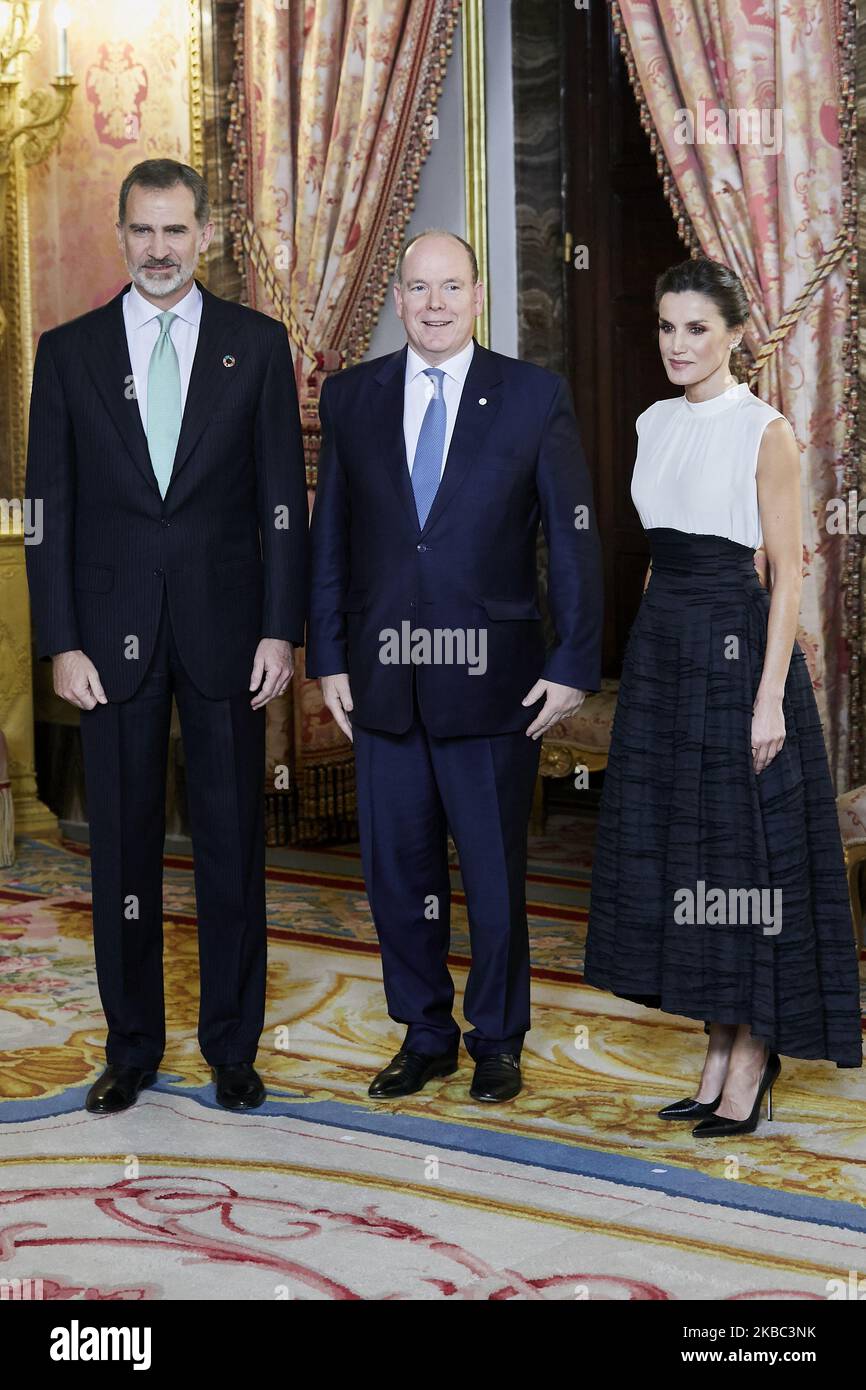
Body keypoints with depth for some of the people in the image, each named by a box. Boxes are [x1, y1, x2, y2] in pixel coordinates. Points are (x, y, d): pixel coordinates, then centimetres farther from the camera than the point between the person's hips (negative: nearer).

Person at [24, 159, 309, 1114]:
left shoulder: (257, 344, 4)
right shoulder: (69, 351, 5)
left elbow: (284, 498, 2)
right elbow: (49, 508, 3)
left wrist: (281, 630, -5)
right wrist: (62, 642, -4)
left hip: (224, 627, 0)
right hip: (111, 633, 1)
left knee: (232, 842, 6)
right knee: (122, 846, 7)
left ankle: (232, 1045, 18)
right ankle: (131, 1047, 20)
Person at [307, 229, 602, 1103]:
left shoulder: (535, 397, -1)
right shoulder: (351, 398, 6)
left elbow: (573, 536, -2)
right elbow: (329, 538, 9)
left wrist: (573, 664, -7)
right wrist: (328, 658, 3)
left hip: (492, 683, -2)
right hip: (383, 683, 3)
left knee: (494, 874, 7)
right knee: (396, 869, 10)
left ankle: (496, 1040, 25)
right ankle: (425, 1034, 27)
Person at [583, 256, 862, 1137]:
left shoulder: (764, 431, -9)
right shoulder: (656, 425, 11)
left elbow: (786, 571, -11)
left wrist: (769, 695, -17)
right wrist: (646, 657, 15)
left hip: (733, 646, -7)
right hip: (661, 644, 7)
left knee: (743, 845, -1)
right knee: (676, 844, 9)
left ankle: (753, 1057, 11)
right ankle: (721, 1049, 21)